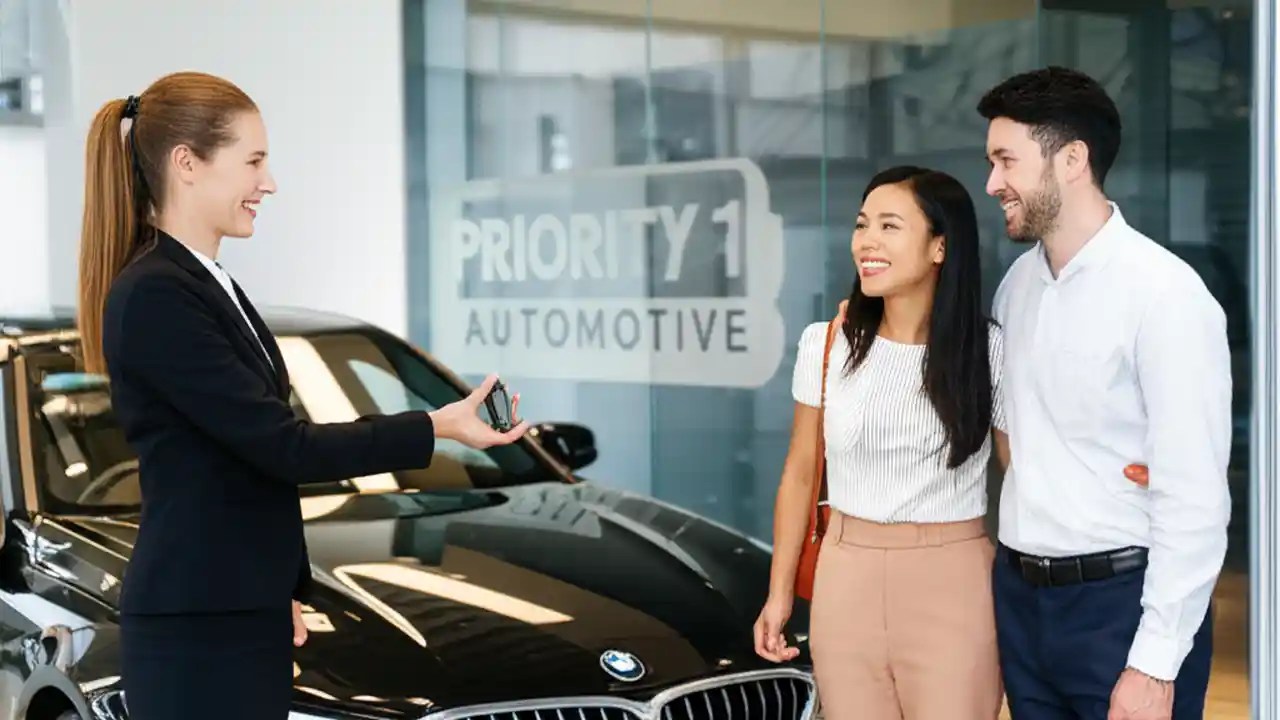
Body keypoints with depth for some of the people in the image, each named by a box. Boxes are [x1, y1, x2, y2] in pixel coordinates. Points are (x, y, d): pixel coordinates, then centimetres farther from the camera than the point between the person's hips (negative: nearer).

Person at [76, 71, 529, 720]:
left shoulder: (206, 287, 14)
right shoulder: (153, 297, -16)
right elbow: (283, 446, -18)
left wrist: (282, 592, 19)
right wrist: (436, 427, -14)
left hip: (242, 613, 9)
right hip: (198, 636, -9)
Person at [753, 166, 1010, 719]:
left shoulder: (990, 352, -6)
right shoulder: (825, 345, 0)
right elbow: (800, 473, 8)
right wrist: (779, 593, 9)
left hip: (953, 585, -2)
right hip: (848, 579, 2)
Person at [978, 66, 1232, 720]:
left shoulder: (1164, 293, -15)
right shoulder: (1018, 282, 7)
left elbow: (1195, 500, -17)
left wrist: (1155, 665, -18)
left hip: (1122, 601, -6)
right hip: (1019, 596, 7)